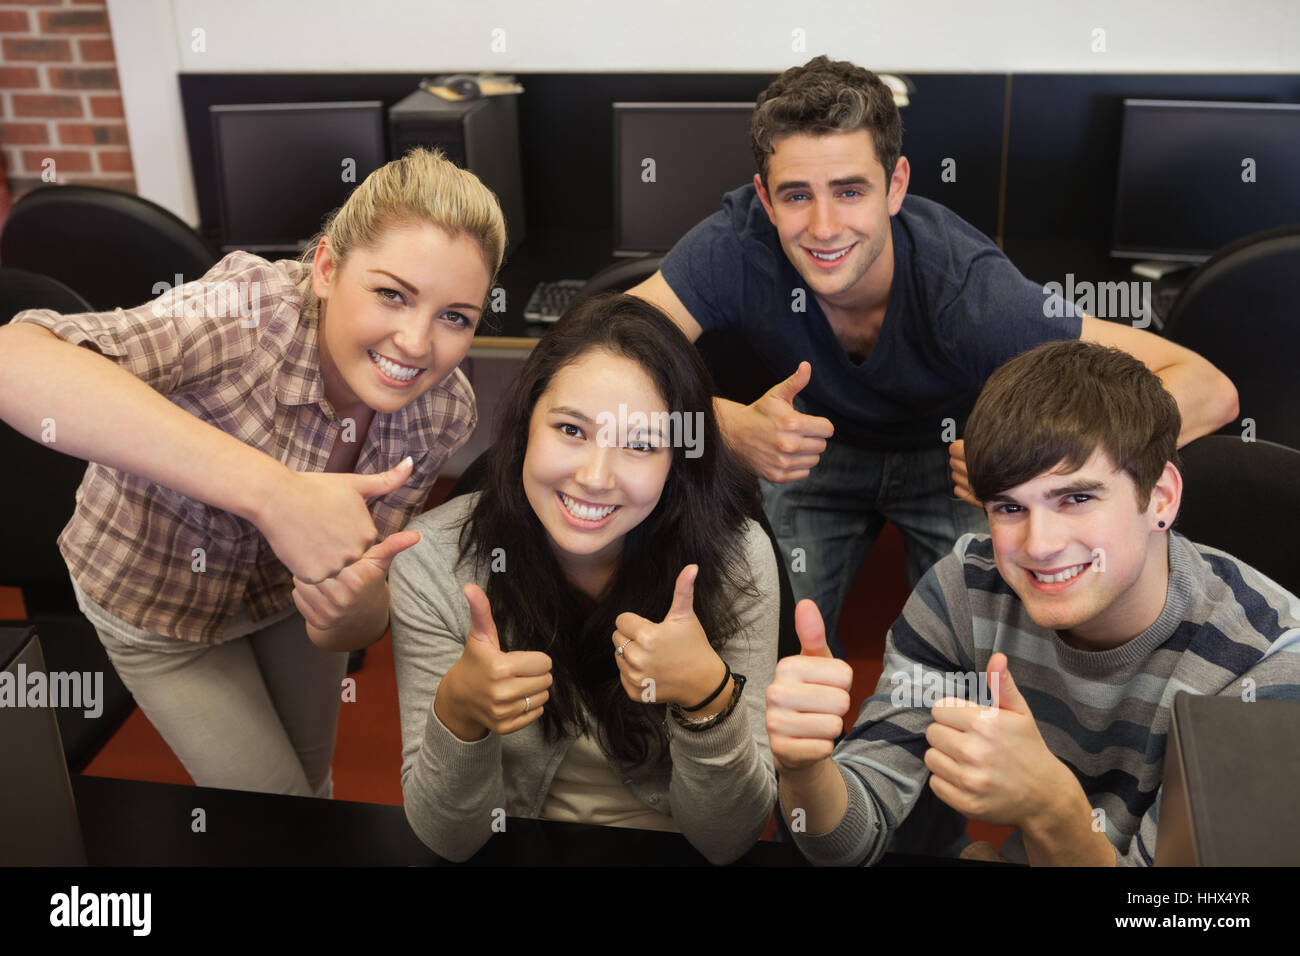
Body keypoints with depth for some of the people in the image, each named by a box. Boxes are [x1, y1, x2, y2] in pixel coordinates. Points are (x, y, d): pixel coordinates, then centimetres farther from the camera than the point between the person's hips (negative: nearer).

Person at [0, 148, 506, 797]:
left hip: (290, 587, 4)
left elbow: (342, 635, -18)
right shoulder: (252, 307, -36)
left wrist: (356, 608, -44)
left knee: (310, 772, 26)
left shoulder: (446, 414, -21)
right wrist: (272, 491, -59)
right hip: (163, 595, -4)